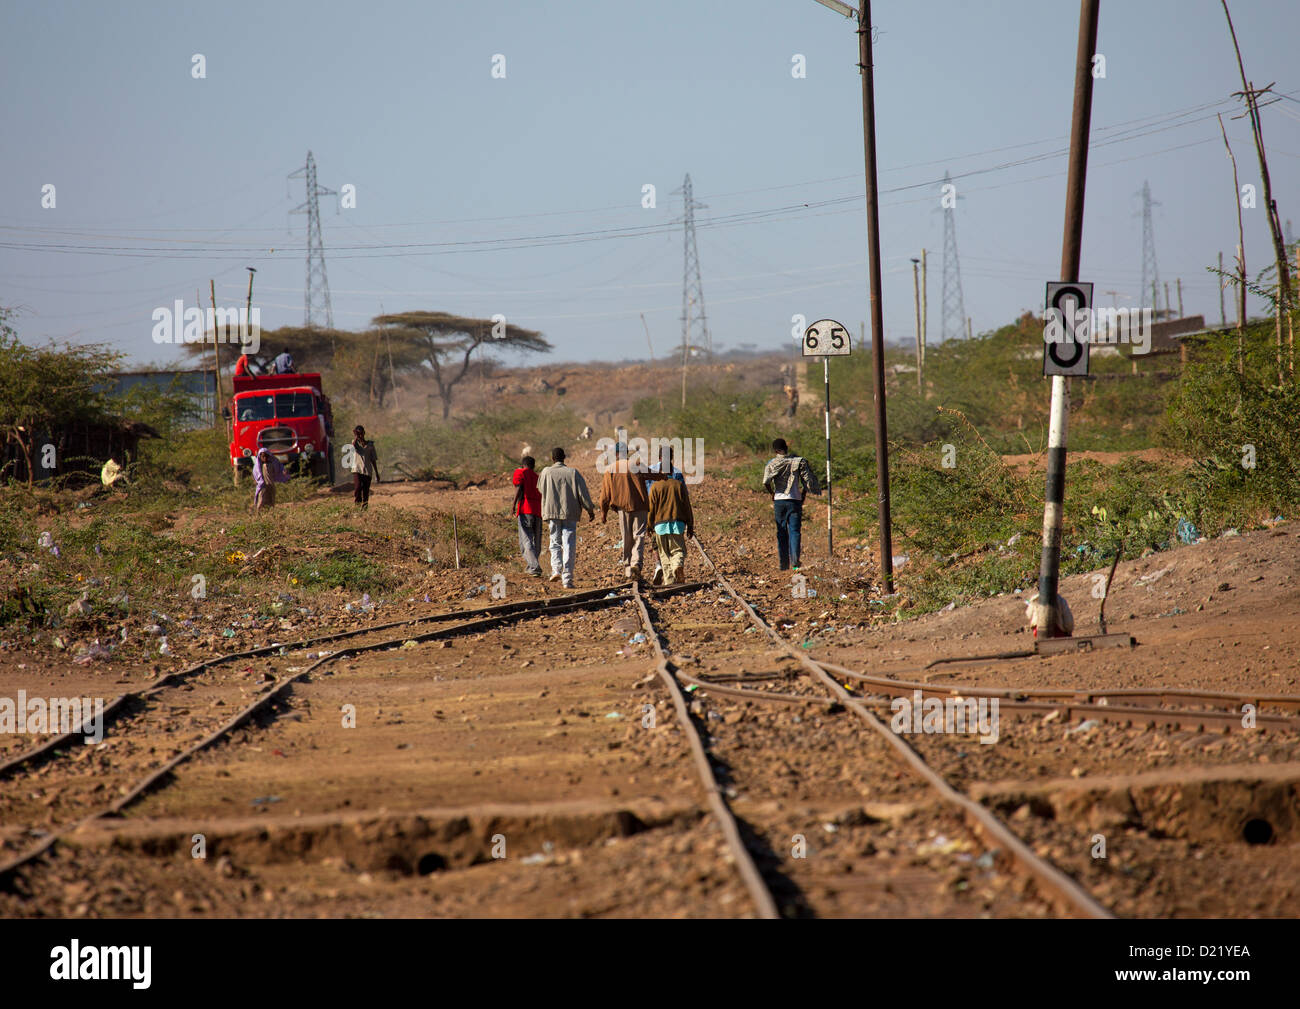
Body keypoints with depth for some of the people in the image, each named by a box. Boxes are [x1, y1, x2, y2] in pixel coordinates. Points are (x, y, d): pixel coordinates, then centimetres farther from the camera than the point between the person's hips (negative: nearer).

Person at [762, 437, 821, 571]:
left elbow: (765, 483, -13)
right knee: (794, 531, -2)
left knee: (781, 533, 8)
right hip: (795, 500, 0)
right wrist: (803, 494, 15)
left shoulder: (771, 463, 0)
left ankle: (784, 564, 9)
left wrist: (771, 493, 5)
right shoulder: (799, 461, 1)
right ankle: (795, 560, -20)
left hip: (779, 500, 1)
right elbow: (807, 480, -1)